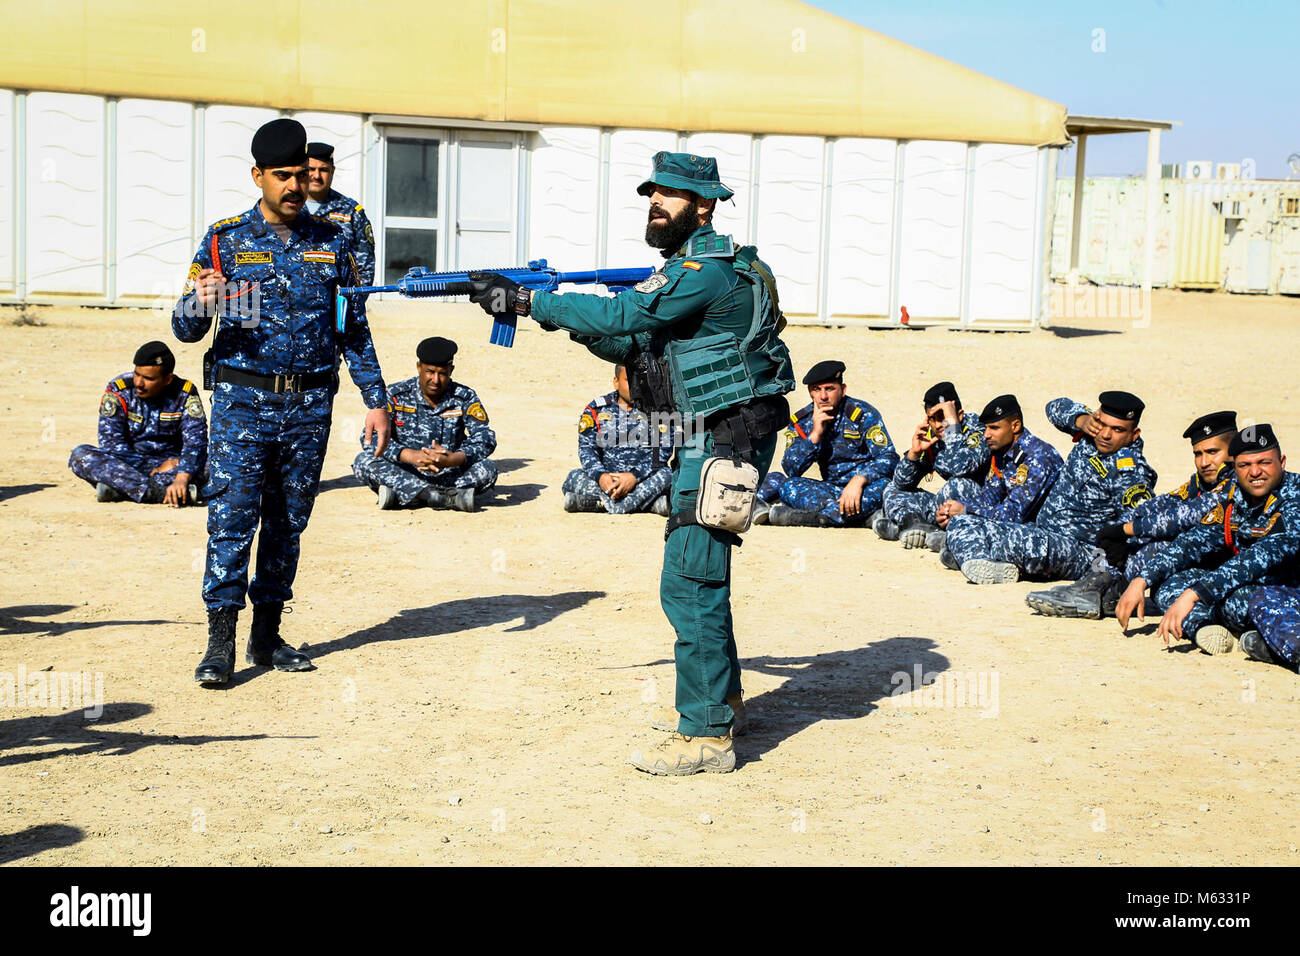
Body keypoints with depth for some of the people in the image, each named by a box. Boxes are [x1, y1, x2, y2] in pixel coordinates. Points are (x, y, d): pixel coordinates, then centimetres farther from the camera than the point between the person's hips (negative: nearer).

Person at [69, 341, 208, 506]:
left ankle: (117, 488, -37)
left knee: (203, 466, -31)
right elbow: (111, 443, -13)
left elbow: (195, 442, -20)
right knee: (80, 455, -26)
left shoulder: (185, 394, -8)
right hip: (125, 465, 1)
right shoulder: (118, 389, -8)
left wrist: (181, 478, -40)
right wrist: (157, 468, -20)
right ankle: (159, 492, -45)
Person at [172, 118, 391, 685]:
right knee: (231, 519, -7)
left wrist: (375, 399, 7)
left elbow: (354, 328, 13)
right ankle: (220, 643, -2)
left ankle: (267, 636, 18)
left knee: (288, 523, 9)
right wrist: (200, 303, -23)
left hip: (310, 407, 3)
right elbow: (186, 330, 0)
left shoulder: (331, 241, 9)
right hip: (243, 402, -3)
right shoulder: (225, 240, 1)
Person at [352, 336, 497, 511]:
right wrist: (412, 456, -29)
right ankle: (447, 498, -40)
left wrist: (453, 459, -29)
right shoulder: (396, 395, -1)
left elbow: (485, 439, -9)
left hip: (449, 477, 0)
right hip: (404, 475, 0)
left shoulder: (465, 398, 2)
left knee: (488, 469, -26)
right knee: (363, 461, -27)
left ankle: (400, 497, -34)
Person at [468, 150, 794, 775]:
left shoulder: (709, 267, -17)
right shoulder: (693, 264, 17)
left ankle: (705, 735, -8)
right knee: (698, 572, 20)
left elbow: (623, 315, -25)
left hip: (726, 440, -11)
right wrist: (564, 316, 3)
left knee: (689, 583, -11)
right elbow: (637, 345, 17)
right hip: (711, 438, 11)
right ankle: (721, 693, 35)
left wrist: (525, 301, -20)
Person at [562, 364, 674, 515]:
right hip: (606, 479, 2)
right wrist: (600, 476, -21)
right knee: (574, 477, -26)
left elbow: (662, 451, -5)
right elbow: (586, 448, 0)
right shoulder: (596, 409, 10)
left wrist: (634, 476, -22)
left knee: (667, 475, -31)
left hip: (645, 478, -1)